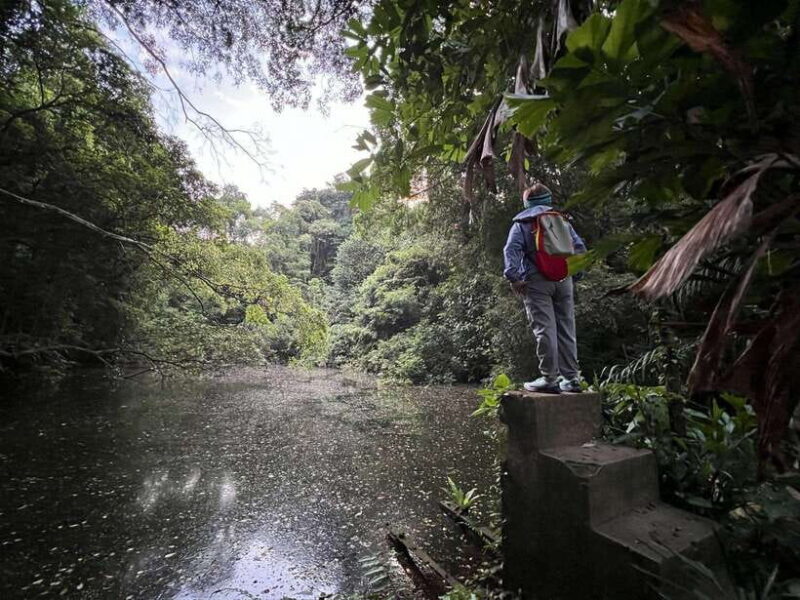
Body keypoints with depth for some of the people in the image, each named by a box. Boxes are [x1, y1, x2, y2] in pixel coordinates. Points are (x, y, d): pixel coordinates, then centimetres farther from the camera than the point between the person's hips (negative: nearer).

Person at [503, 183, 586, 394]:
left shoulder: (521, 223, 7)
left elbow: (511, 250, -8)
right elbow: (579, 247, 13)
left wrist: (513, 277, -11)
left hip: (536, 281, -4)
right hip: (563, 281, 4)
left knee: (544, 330, -5)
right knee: (566, 330, 9)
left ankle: (549, 379, -4)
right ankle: (571, 378, 14)